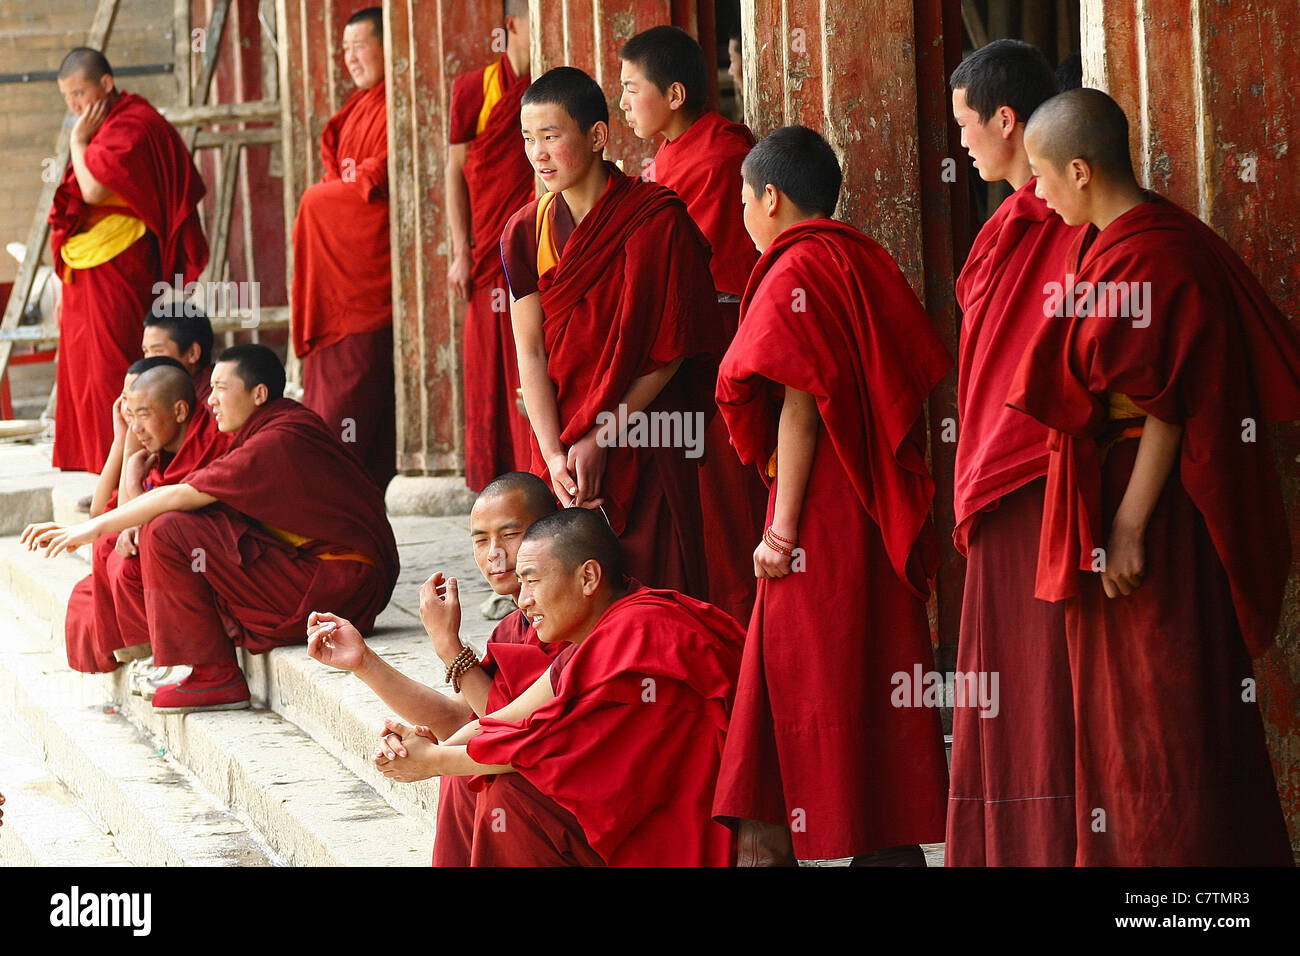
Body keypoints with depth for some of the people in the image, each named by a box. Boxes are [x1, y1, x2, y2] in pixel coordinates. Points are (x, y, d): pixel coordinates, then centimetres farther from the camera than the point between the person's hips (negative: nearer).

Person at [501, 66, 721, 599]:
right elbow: (530, 353, 0)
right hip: (560, 443, 4)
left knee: (651, 589, -7)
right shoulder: (526, 232, 4)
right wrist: (554, 455, -12)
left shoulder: (656, 219, -8)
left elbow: (669, 352, -9)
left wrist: (600, 440, -12)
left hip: (644, 444, -3)